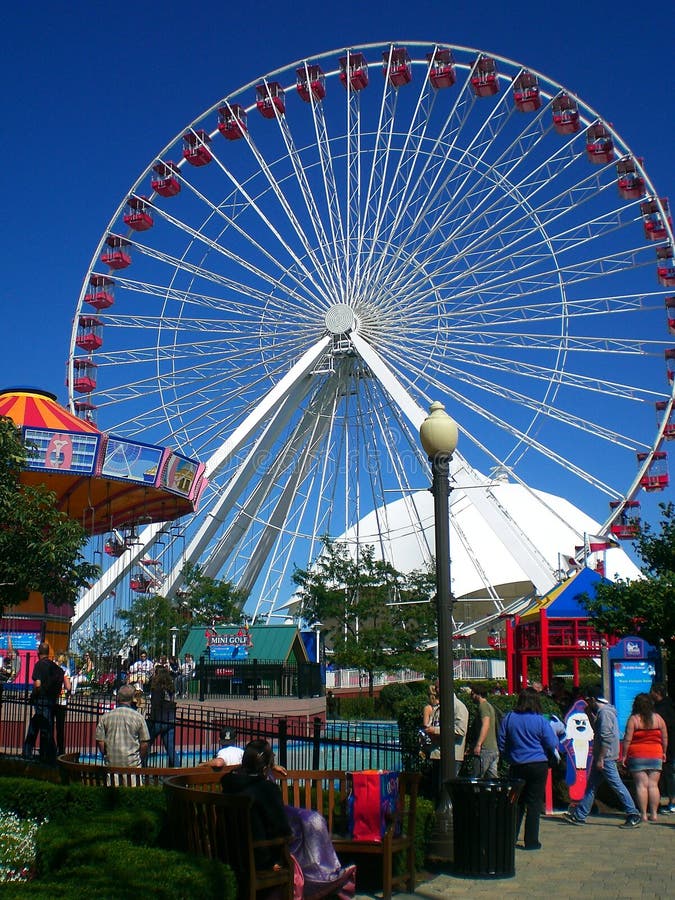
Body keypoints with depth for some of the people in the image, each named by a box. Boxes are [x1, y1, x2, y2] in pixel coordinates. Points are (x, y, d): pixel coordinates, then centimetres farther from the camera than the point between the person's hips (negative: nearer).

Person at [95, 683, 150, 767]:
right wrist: (140, 760, 14)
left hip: (111, 764, 2)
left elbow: (100, 742, 1)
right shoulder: (138, 717, -4)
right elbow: (145, 744, -2)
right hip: (132, 765, -2)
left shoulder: (105, 717, 1)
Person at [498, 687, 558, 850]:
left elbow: (501, 744, 5)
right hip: (538, 766, -3)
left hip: (516, 767, 3)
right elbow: (552, 745, -5)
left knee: (516, 802, 14)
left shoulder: (508, 718, 0)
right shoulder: (540, 721, -8)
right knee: (534, 803, 2)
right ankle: (531, 841, 4)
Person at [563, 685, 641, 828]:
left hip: (606, 757, -11)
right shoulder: (602, 711, 14)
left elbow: (606, 737, -23)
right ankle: (579, 815, 17)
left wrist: (600, 759, -21)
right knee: (591, 786, 12)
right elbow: (597, 730, 25)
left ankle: (634, 815, 2)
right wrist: (590, 713, 16)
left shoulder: (604, 712, -17)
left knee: (617, 785, -5)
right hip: (602, 756, 11)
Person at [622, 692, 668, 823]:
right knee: (653, 785, 7)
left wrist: (624, 755, -1)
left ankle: (643, 814, -1)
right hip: (656, 755, 3)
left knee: (641, 785, 0)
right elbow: (665, 738, 9)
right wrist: (664, 753, 21)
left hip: (637, 756, -3)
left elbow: (627, 739, -9)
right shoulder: (658, 718, 3)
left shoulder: (633, 719, -7)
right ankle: (654, 813, 7)